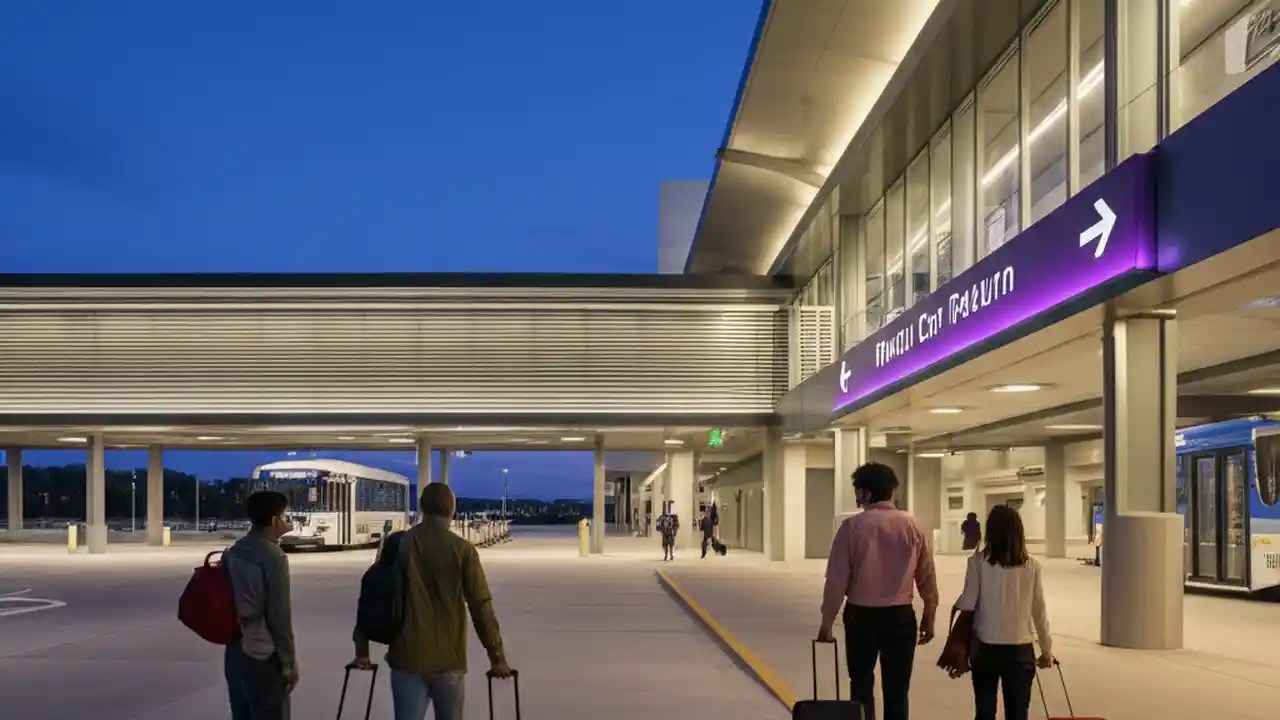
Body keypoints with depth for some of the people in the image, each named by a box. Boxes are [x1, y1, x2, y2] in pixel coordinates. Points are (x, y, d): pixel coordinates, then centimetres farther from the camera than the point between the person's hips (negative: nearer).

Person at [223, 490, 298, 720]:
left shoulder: (233, 553, 6)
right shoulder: (273, 557, -16)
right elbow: (280, 615, -16)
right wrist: (290, 662, -8)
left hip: (234, 653, 8)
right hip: (263, 657, -8)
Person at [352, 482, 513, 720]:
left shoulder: (398, 545, 2)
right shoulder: (462, 550, -5)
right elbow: (481, 606, -6)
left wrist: (362, 649, 11)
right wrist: (497, 657, 0)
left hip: (407, 658, 1)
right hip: (449, 659, -1)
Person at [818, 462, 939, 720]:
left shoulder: (852, 526, -9)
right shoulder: (913, 527, -1)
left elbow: (837, 578, -9)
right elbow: (927, 578, 4)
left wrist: (827, 621, 0)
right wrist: (928, 618, 18)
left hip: (861, 616, -1)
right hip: (901, 616, 2)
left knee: (861, 685, 16)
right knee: (897, 689, 9)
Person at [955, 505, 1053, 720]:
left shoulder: (979, 561, -8)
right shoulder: (1031, 566, -2)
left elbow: (967, 604, -8)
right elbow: (1039, 613, 2)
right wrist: (1047, 650, 13)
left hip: (986, 647, -1)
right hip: (1020, 650, 1)